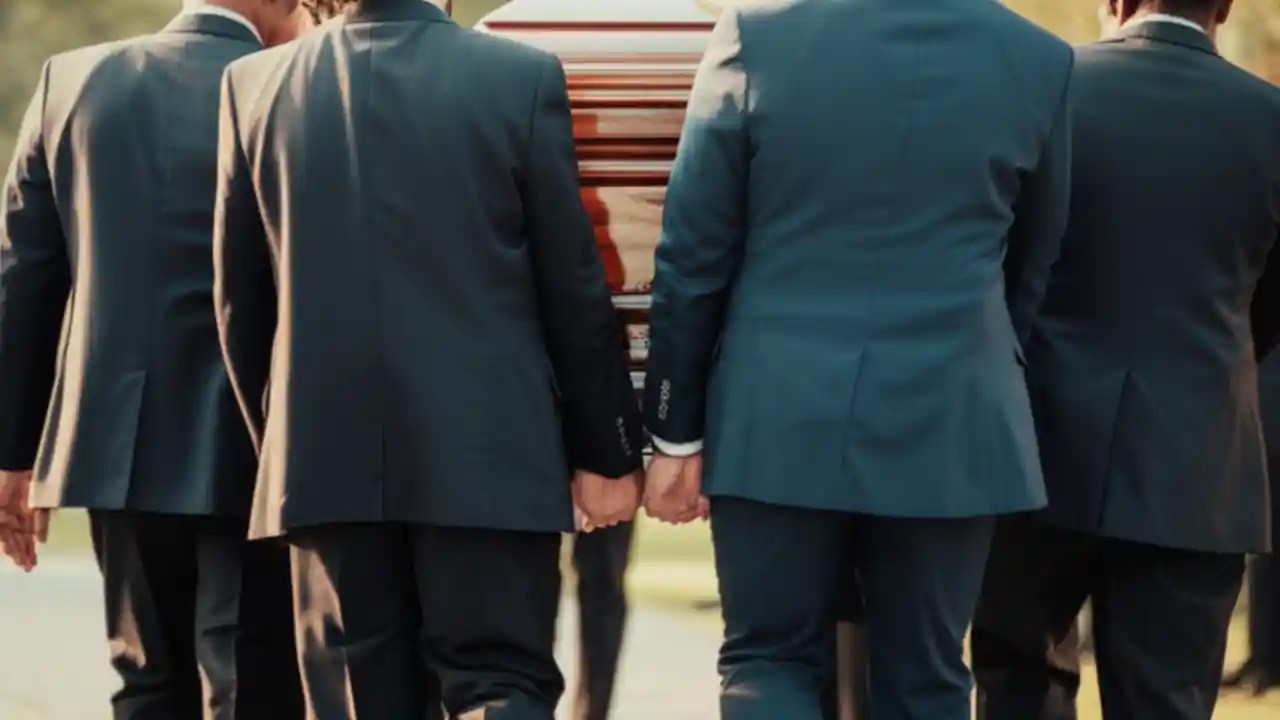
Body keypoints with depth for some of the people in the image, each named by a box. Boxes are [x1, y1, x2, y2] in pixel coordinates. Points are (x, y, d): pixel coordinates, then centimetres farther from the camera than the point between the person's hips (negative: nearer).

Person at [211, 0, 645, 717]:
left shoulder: (256, 86, 2)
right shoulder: (524, 78, -6)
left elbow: (239, 300, 9)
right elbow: (574, 289, -2)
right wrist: (604, 451, 7)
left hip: (325, 458, 3)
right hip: (488, 456, -2)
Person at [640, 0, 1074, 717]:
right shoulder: (1040, 60, 0)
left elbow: (693, 255, -2)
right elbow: (1033, 270, 12)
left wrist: (676, 433, 6)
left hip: (777, 420, -1)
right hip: (949, 423, 1)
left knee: (770, 663, 9)